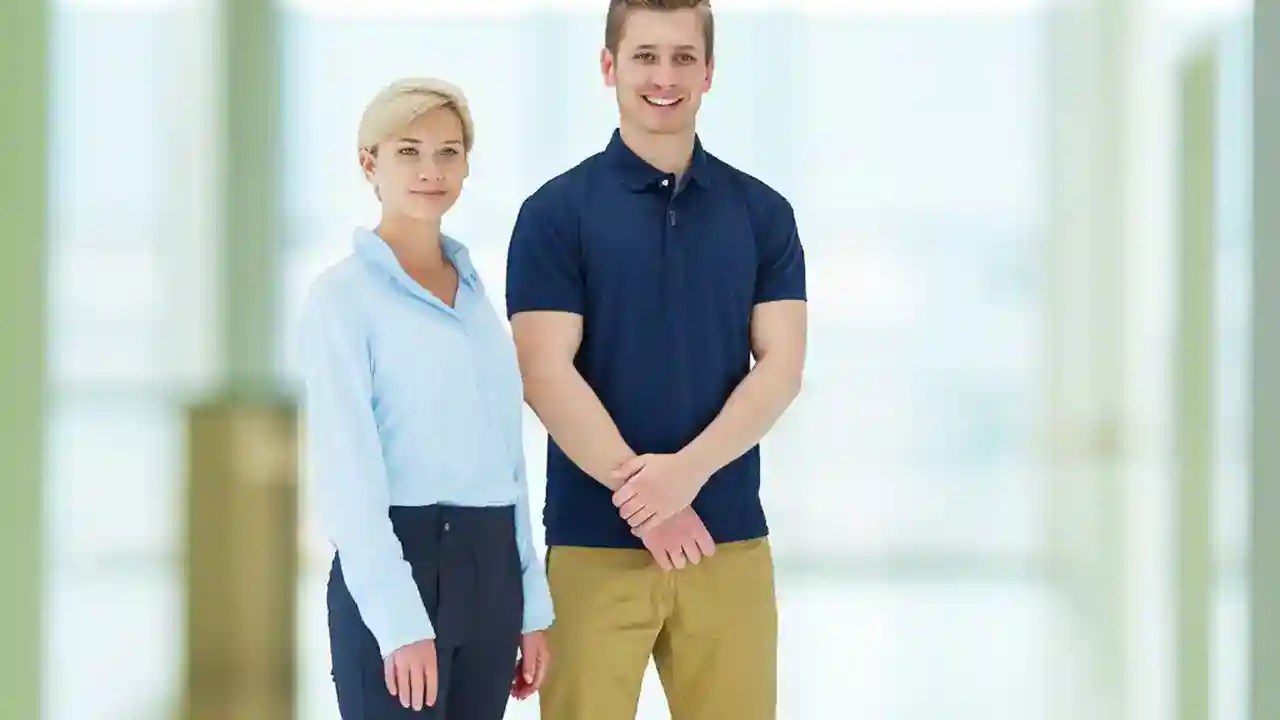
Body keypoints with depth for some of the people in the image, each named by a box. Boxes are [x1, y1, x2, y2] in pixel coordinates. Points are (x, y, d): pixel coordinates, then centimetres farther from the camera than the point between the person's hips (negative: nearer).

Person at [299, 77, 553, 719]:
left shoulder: (476, 293, 14)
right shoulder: (343, 296, -6)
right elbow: (346, 469, -13)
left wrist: (531, 606, 13)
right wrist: (401, 620, -20)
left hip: (489, 569, 6)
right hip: (393, 567, -6)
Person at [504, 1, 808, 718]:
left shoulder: (762, 212, 7)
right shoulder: (557, 211, -1)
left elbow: (781, 365, -1)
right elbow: (546, 374, -9)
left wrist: (687, 470, -16)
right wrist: (643, 494, -16)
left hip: (731, 538, 3)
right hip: (595, 541, -2)